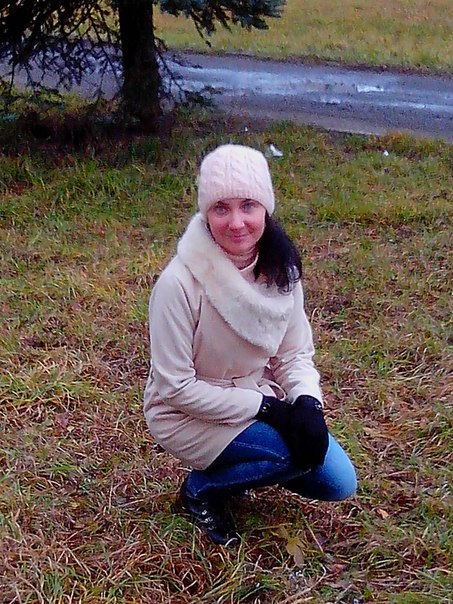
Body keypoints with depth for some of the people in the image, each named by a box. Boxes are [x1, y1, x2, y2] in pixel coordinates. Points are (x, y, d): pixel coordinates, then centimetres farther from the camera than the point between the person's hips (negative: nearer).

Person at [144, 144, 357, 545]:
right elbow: (175, 388, -22)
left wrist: (307, 402, -22)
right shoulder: (180, 283, -28)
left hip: (259, 401, 6)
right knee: (298, 453, -25)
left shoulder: (280, 269, -10)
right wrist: (265, 407, -23)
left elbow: (296, 354, -2)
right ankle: (202, 488, 1)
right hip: (187, 415, -5)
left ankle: (232, 468, 17)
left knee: (338, 483, -2)